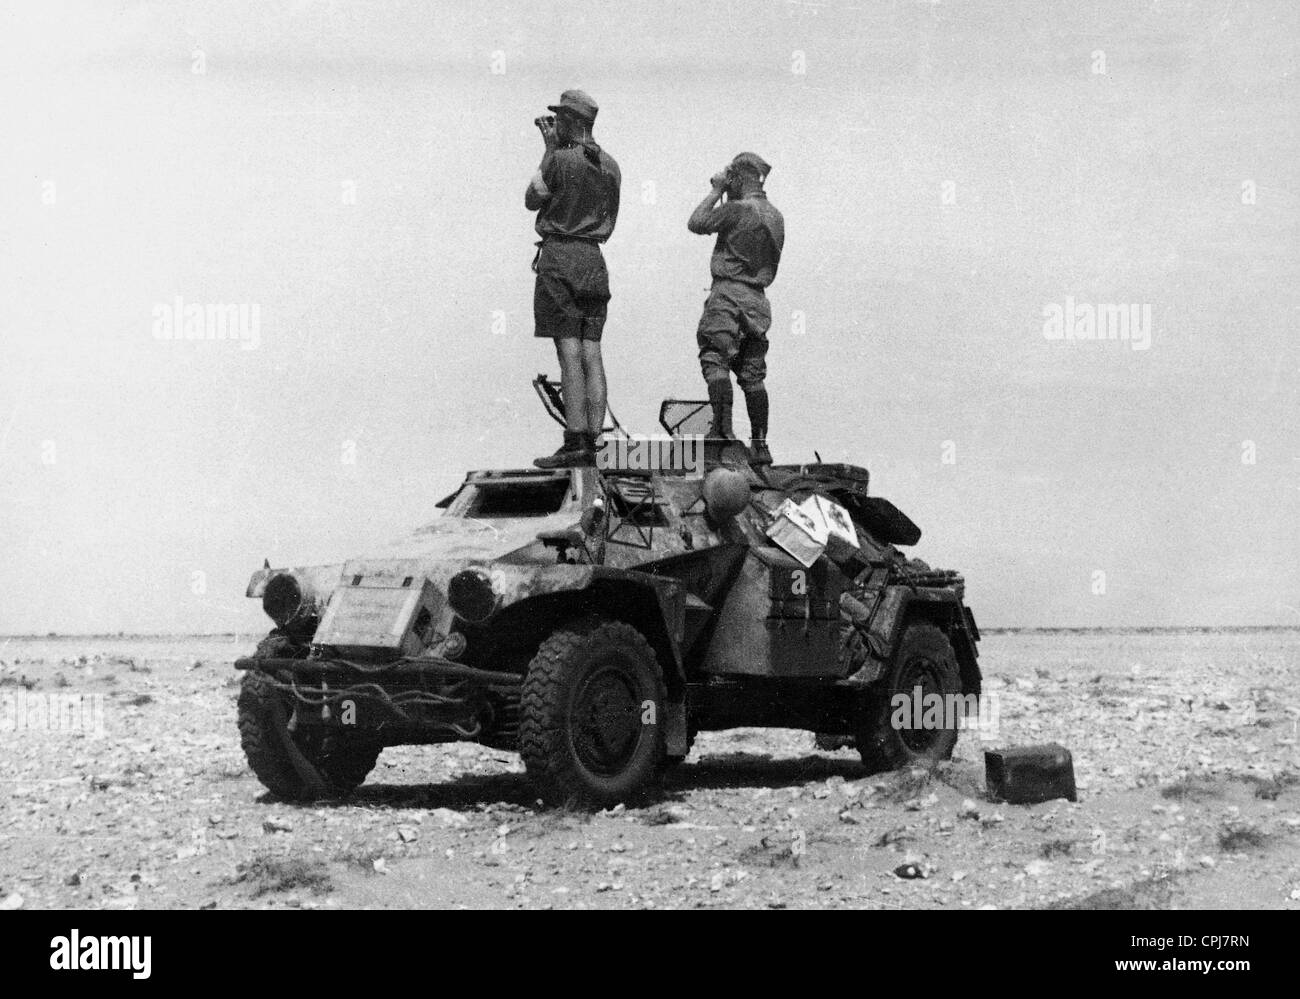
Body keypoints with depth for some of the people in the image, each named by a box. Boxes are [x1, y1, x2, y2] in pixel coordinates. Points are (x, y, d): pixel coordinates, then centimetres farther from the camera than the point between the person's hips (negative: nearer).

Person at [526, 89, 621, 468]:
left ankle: (575, 442, -13)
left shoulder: (561, 161, -10)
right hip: (594, 259, 7)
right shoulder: (610, 166, 11)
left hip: (560, 256, -7)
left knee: (569, 352, -10)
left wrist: (549, 151, 10)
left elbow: (532, 200, 3)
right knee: (591, 353, 4)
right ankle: (592, 441, 1)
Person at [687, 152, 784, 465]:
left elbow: (696, 223, -5)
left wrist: (716, 191, 6)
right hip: (758, 298, 7)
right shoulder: (775, 216, 14)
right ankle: (760, 444, 6)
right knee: (753, 373, 8)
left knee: (715, 360, -9)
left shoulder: (738, 209, -10)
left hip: (728, 293, -7)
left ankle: (722, 426, -23)